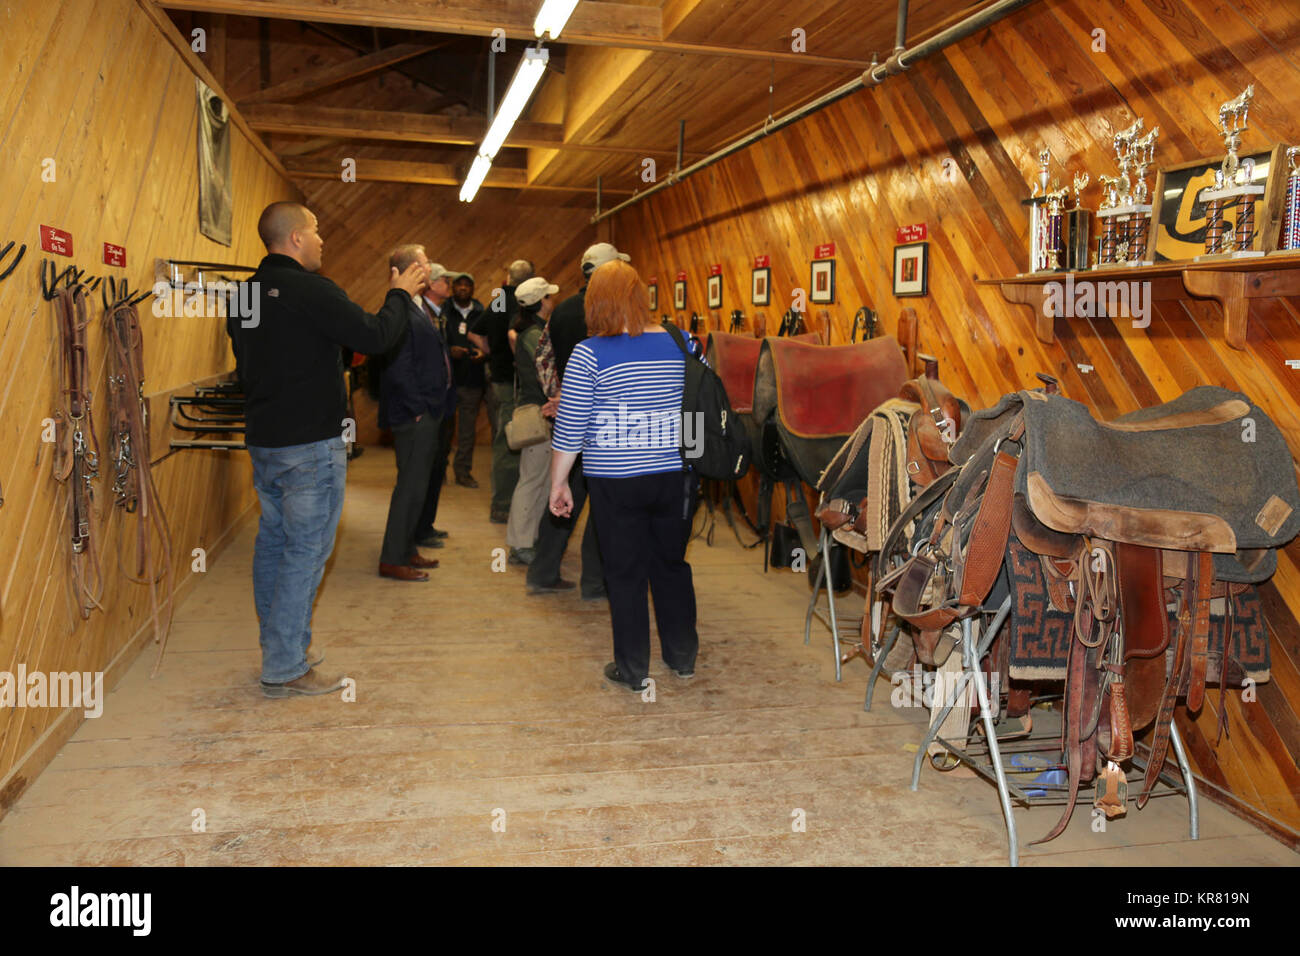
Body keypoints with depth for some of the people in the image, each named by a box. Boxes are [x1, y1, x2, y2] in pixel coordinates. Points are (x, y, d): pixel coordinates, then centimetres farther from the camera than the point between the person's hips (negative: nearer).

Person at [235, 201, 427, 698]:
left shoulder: (248, 292, 10)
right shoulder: (311, 290, -16)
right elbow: (376, 336, -18)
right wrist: (399, 294, -2)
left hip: (262, 439, 9)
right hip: (310, 444, -9)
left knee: (274, 541, 16)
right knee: (306, 550, -2)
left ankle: (279, 646, 28)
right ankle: (285, 669, 3)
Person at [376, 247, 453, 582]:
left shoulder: (420, 307, 14)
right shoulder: (402, 311, -17)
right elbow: (398, 368, -21)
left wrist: (435, 407, 15)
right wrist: (418, 409, -17)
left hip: (427, 413, 10)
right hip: (414, 415, -10)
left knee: (418, 482, 16)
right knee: (412, 485, -4)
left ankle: (406, 550, 27)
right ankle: (392, 560, 4)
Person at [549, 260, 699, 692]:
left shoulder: (589, 354, -11)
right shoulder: (681, 344, 0)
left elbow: (569, 429, -9)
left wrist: (558, 482, 1)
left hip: (616, 482, -4)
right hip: (677, 476, 4)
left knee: (625, 572, 9)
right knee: (672, 563, 18)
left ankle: (633, 669, 19)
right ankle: (683, 656, 30)